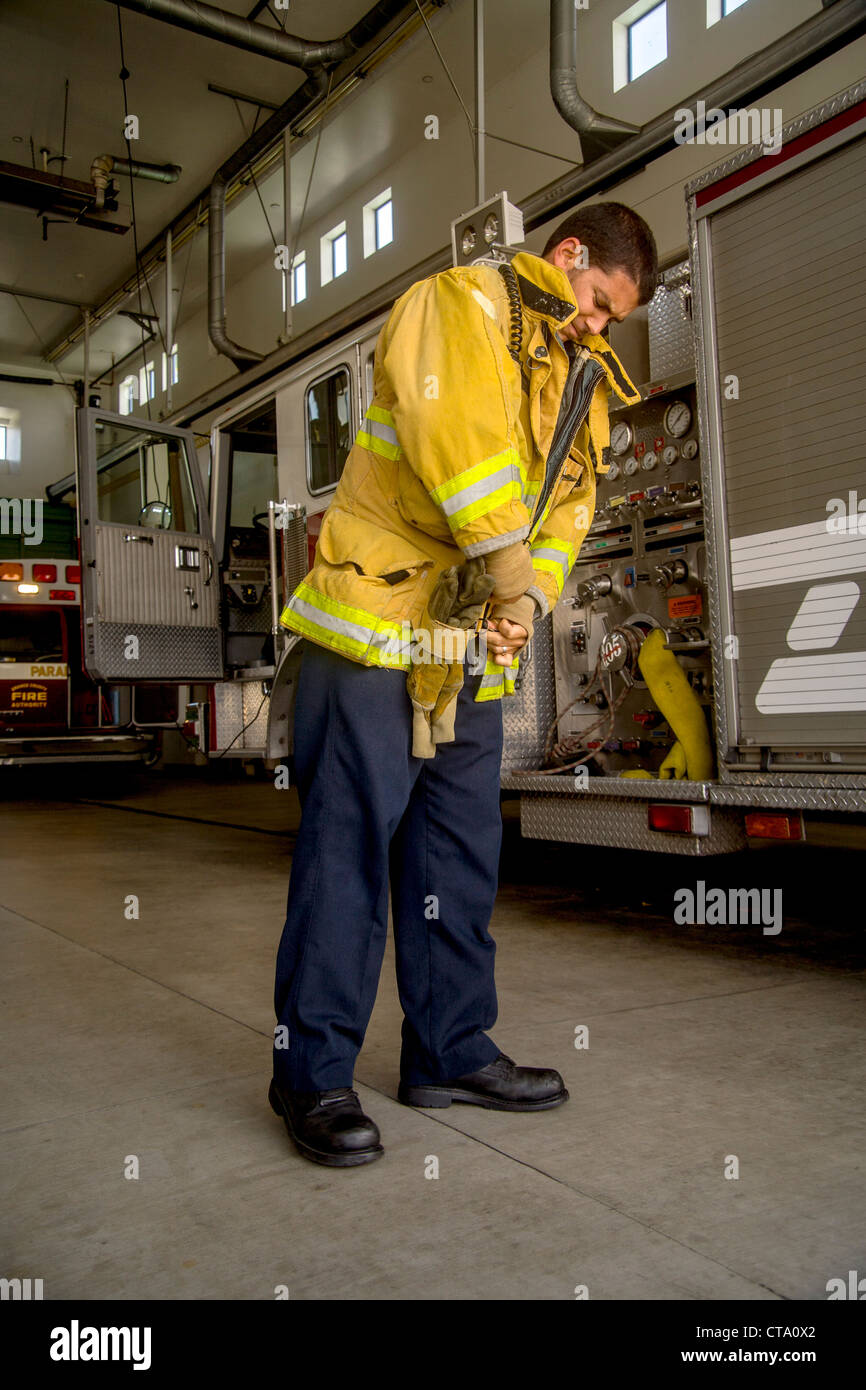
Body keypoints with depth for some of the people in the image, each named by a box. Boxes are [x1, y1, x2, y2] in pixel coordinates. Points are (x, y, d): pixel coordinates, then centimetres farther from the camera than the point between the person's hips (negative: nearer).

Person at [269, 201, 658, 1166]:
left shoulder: (583, 380, 20)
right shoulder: (461, 301, -1)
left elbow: (565, 509, 9)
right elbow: (453, 427, -20)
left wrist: (530, 599, -11)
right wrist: (507, 561, -22)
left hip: (474, 654, 8)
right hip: (375, 626, -7)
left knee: (461, 855, 11)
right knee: (348, 849, -6)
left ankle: (452, 1051, 24)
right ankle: (314, 1072, 6)